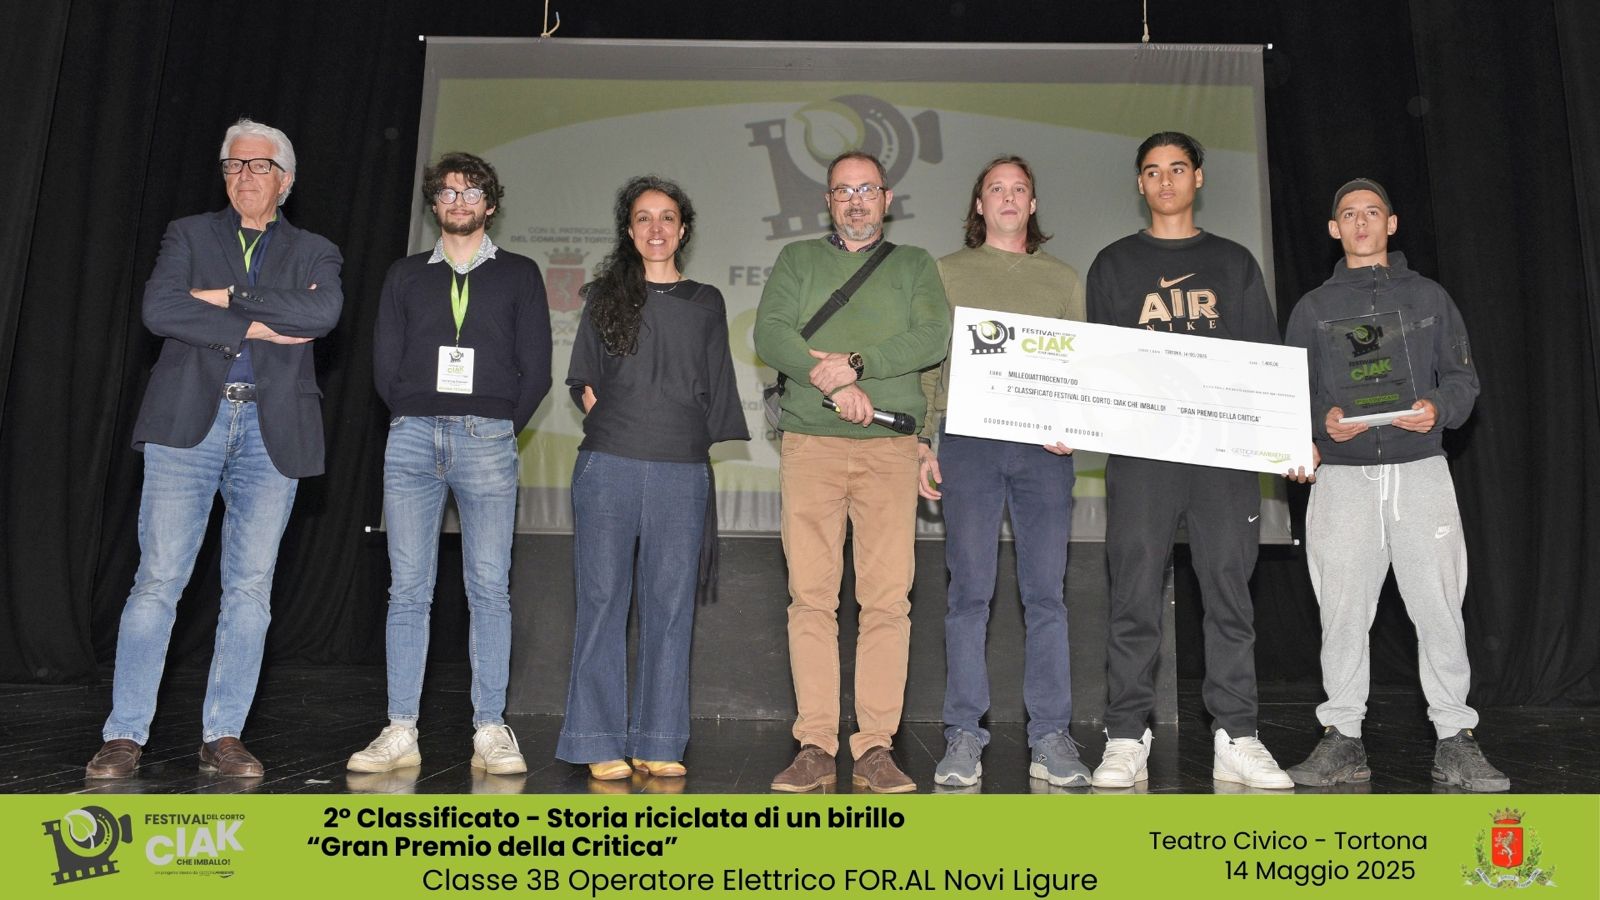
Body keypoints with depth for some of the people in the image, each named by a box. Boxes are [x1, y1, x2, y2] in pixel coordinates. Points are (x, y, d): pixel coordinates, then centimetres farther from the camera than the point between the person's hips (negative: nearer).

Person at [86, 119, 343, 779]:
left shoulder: (312, 253, 14)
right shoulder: (188, 235, 13)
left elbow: (323, 312, -9)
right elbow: (159, 310, -5)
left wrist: (230, 296, -8)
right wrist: (255, 327, -9)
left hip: (272, 433, 1)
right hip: (188, 424, 0)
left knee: (250, 588, 2)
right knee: (158, 580, -2)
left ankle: (222, 736, 10)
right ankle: (124, 736, 7)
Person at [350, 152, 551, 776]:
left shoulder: (518, 275, 12)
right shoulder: (406, 275, 18)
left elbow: (535, 368, 7)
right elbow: (384, 363, 13)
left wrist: (500, 430, 3)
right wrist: (414, 421, 6)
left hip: (487, 438, -2)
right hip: (412, 438, 2)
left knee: (489, 590, -3)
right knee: (408, 589, 0)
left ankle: (490, 732, 2)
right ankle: (401, 732, 5)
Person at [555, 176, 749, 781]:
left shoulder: (706, 304, 15)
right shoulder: (605, 295, 13)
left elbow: (717, 390, 15)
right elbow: (579, 377, 17)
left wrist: (712, 446, 9)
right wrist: (593, 400, -1)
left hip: (682, 473, 1)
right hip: (608, 465, 0)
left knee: (670, 606, 1)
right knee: (602, 600, -2)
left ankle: (657, 743, 8)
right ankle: (601, 744, 5)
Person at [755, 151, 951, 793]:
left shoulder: (915, 265, 18)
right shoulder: (797, 260, 19)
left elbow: (934, 338, 0)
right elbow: (769, 335, 3)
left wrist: (856, 364, -11)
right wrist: (830, 381, -12)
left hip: (890, 448, 0)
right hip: (810, 444, 0)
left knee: (888, 599, -5)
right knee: (811, 596, -3)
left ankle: (876, 747, 1)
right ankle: (814, 747, 2)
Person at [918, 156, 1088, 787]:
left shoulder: (1063, 280, 19)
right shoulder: (947, 273, 14)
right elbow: (927, 362, 9)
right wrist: (925, 442, 0)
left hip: (1044, 447, 2)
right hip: (968, 442, -1)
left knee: (1046, 592, 1)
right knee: (969, 592, -2)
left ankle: (1050, 735, 7)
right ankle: (964, 736, 3)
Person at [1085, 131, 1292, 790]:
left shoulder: (1234, 263, 19)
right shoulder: (1114, 265, 17)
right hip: (1139, 449, -1)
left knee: (1230, 592, 0)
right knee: (1134, 596, -4)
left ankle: (1236, 740, 6)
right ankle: (1126, 741, 1)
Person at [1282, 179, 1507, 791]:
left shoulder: (1428, 297, 14)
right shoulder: (1313, 307, 14)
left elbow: (1462, 376, 10)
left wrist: (1438, 409, -11)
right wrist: (1323, 421, -11)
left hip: (1420, 470, 0)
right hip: (1343, 474, 0)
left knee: (1439, 609, -3)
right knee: (1342, 613, 0)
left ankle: (1455, 741, 7)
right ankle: (1342, 739, 9)